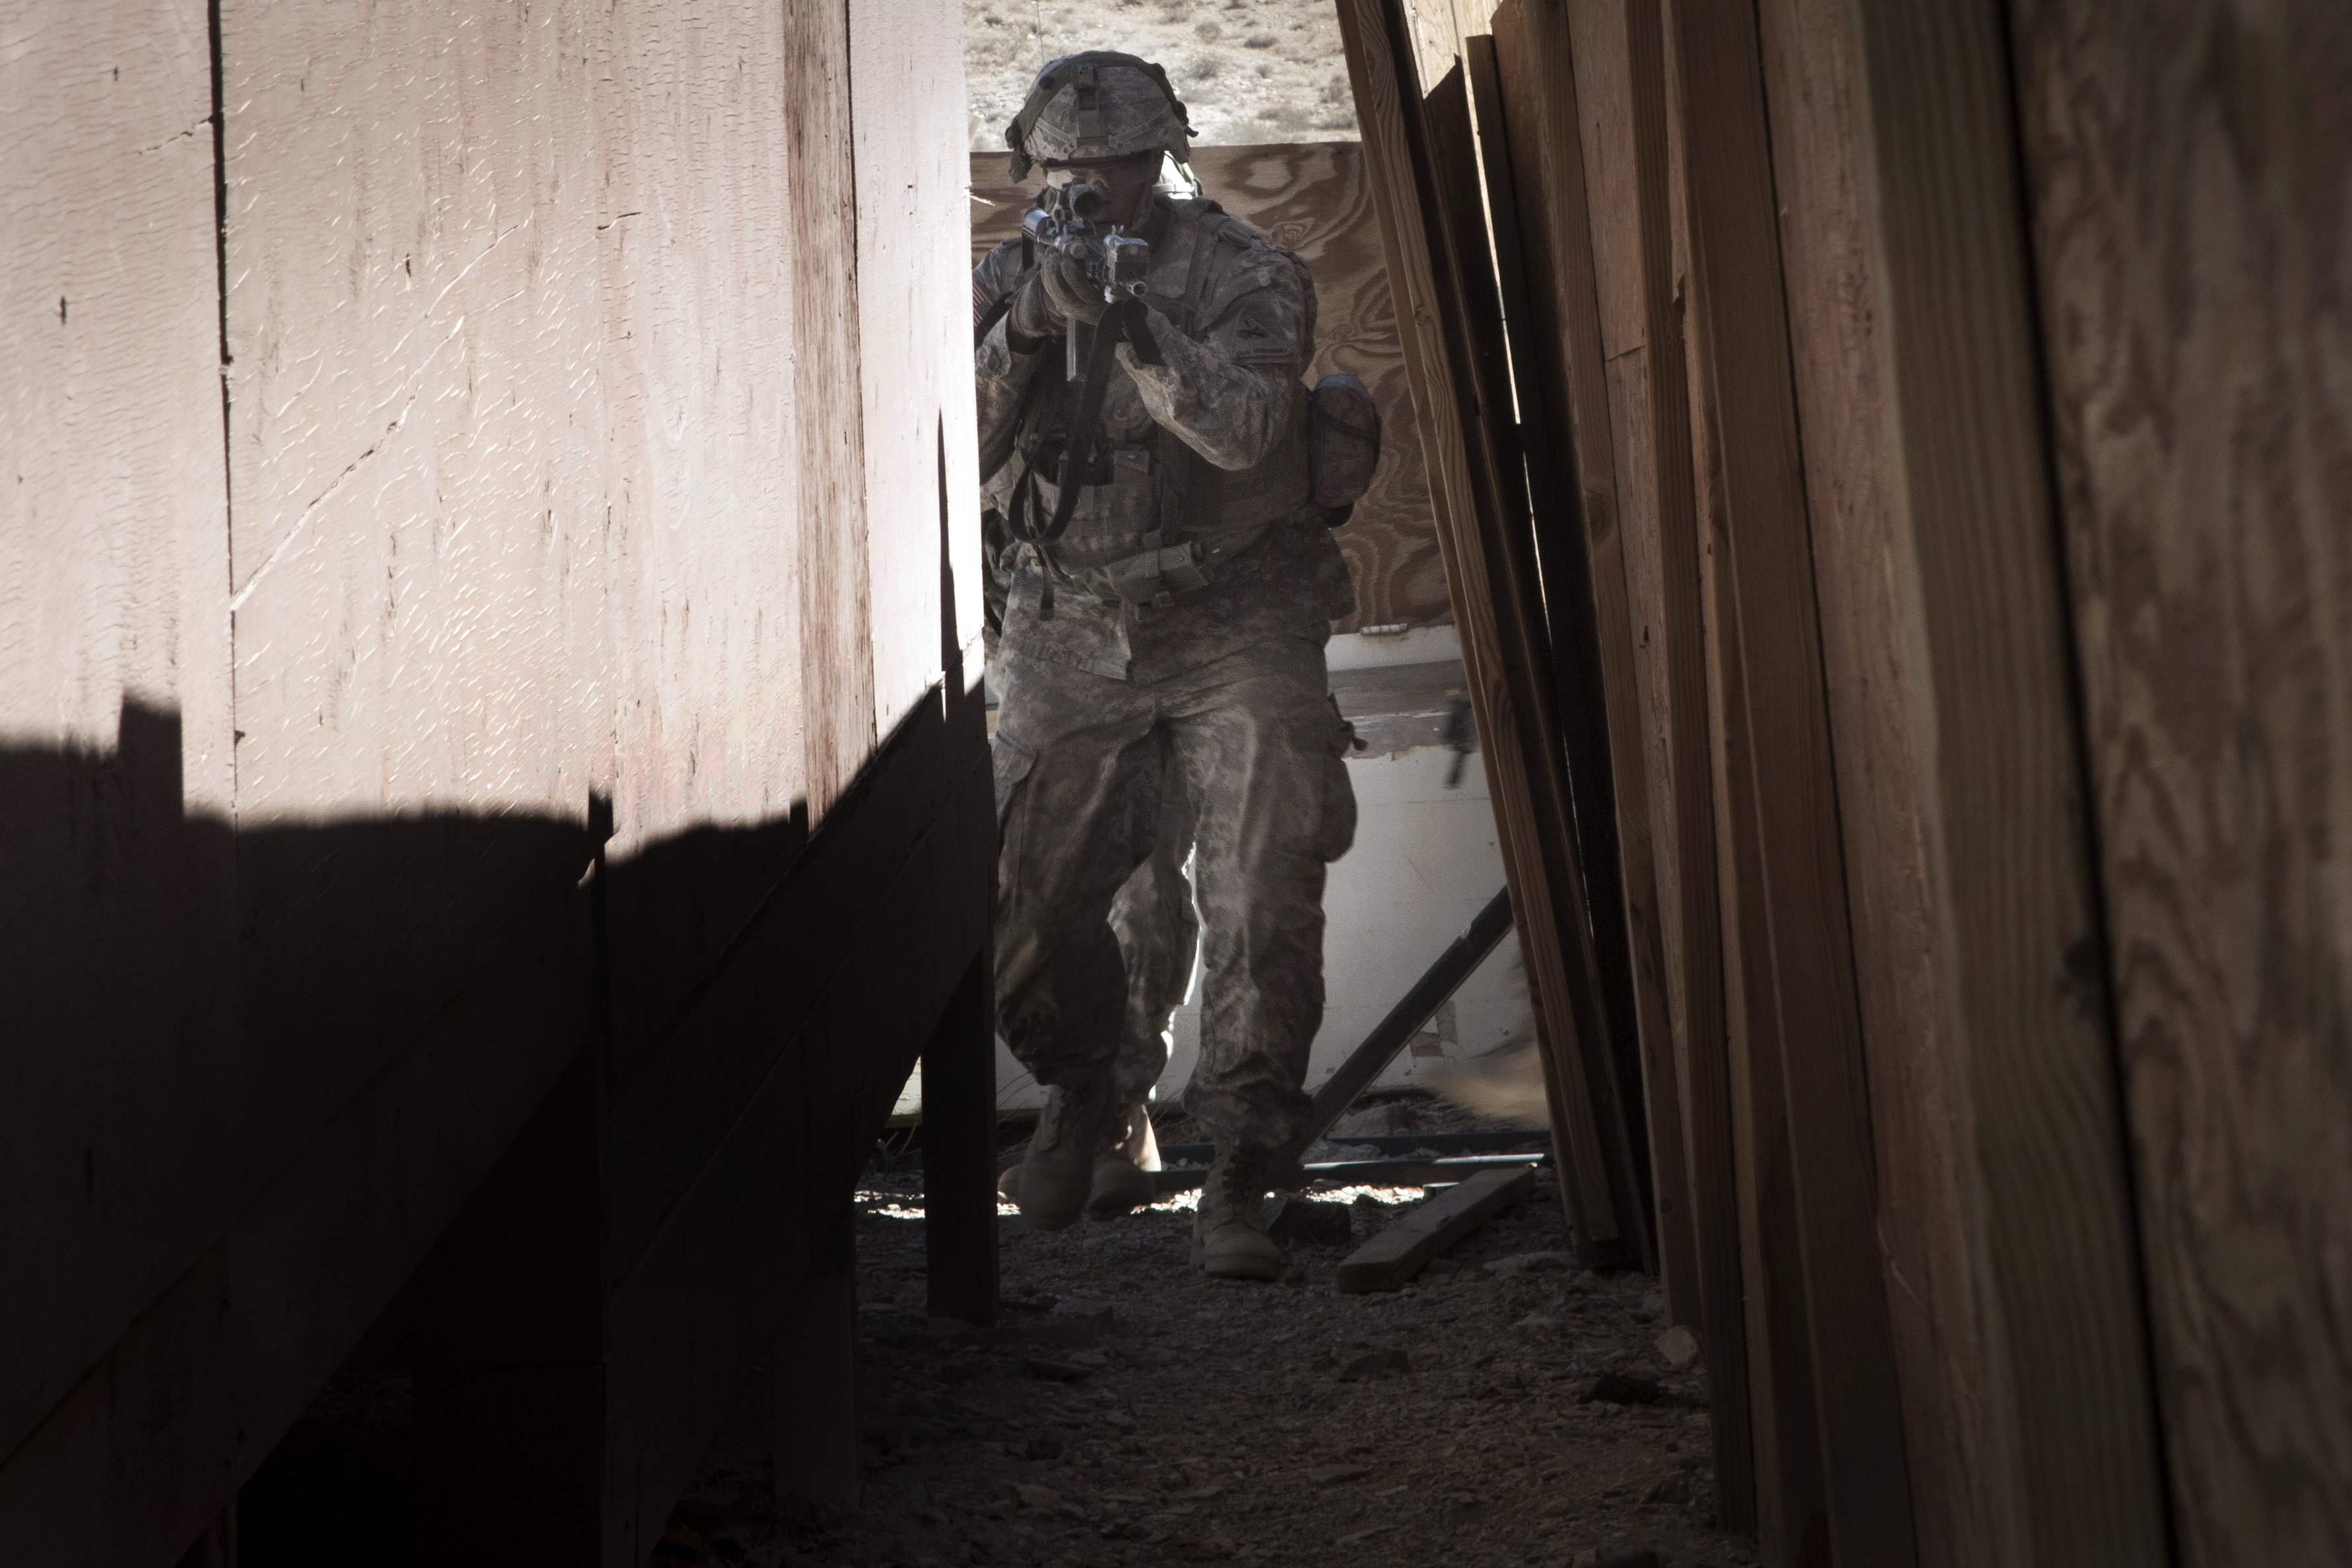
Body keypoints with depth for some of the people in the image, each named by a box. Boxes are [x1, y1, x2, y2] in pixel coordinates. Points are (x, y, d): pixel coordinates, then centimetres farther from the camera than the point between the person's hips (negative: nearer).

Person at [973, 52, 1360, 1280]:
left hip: (1234, 630, -3)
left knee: (1264, 910, -13)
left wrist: (1123, 313, -32)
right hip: (1071, 637, 3)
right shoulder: (1005, 280, 5)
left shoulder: (1246, 278, -7)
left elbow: (1242, 426, -25)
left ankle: (1237, 1177, 1)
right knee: (1021, 911, 2)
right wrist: (1025, 329, -21)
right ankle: (1085, 1097, 32)